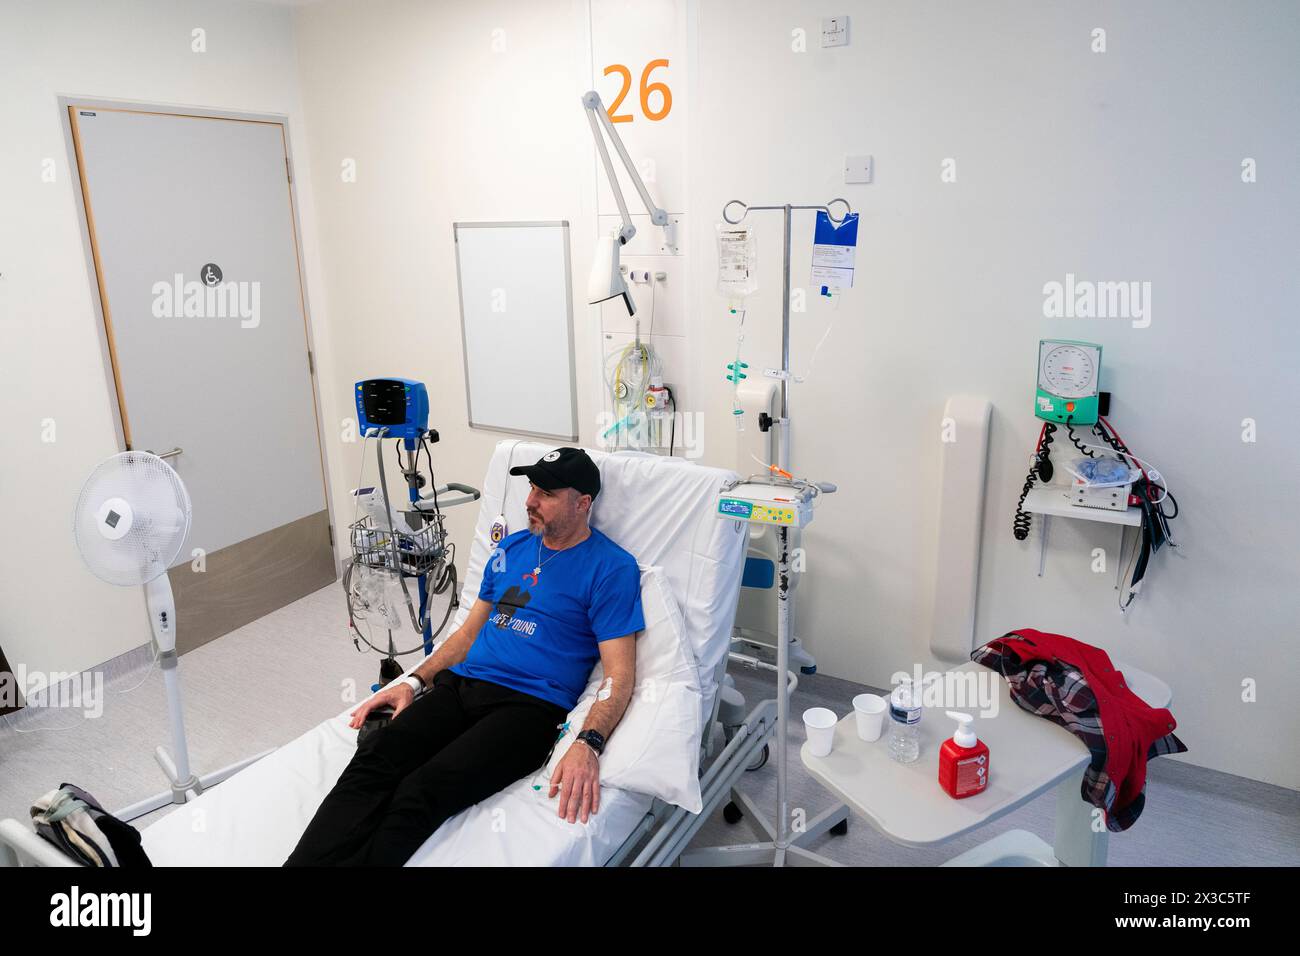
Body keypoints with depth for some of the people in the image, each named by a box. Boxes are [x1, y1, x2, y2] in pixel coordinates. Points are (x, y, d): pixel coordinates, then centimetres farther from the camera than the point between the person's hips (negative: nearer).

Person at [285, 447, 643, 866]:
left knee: (422, 792, -30)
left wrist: (588, 744, -25)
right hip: (459, 685, 6)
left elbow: (620, 672, -9)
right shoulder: (512, 547, 17)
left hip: (529, 706, -6)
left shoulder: (611, 568, -3)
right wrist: (414, 681, 9)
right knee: (374, 757, -23)